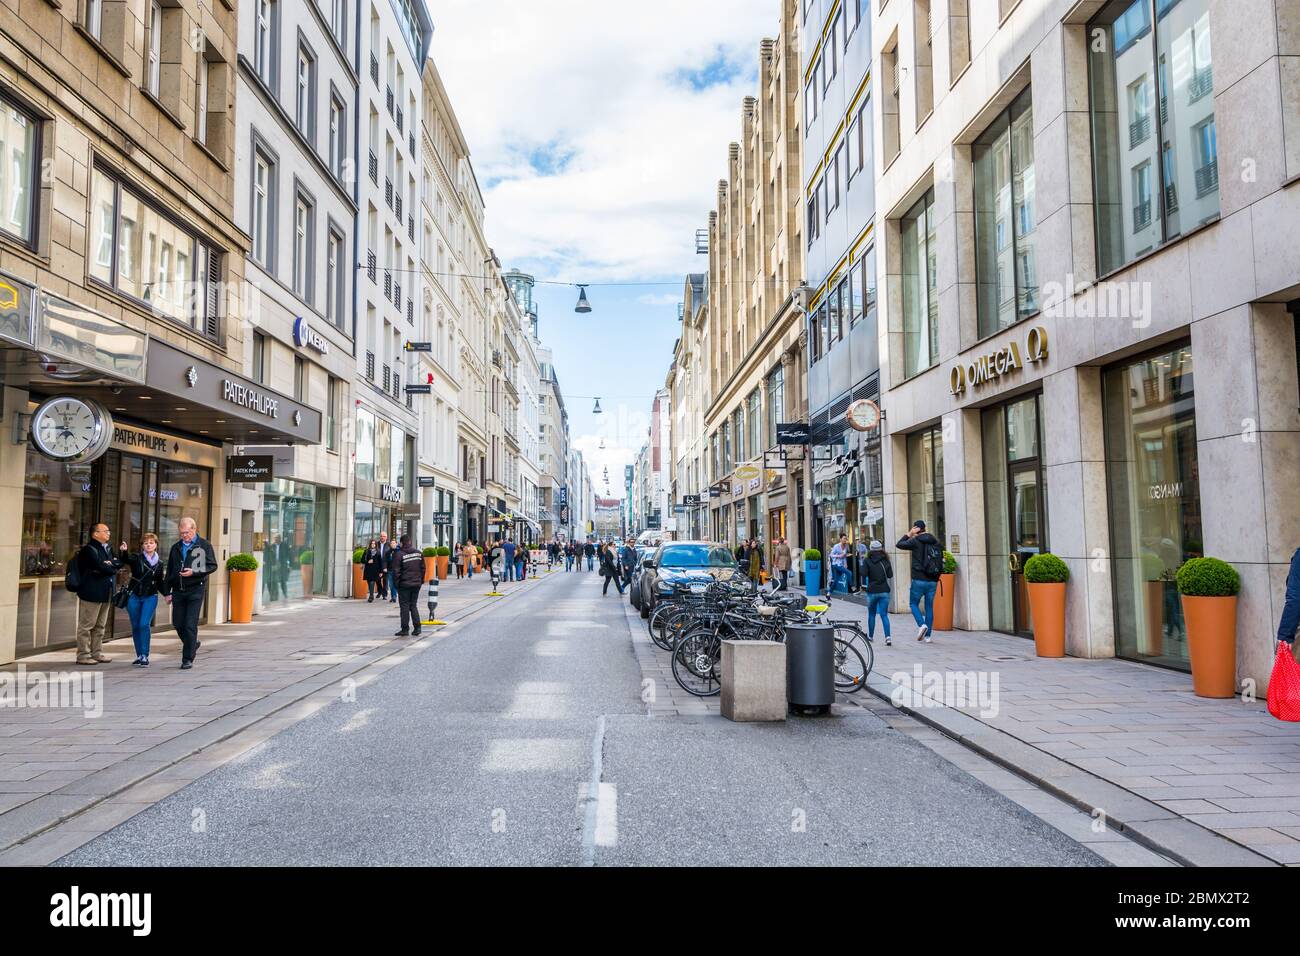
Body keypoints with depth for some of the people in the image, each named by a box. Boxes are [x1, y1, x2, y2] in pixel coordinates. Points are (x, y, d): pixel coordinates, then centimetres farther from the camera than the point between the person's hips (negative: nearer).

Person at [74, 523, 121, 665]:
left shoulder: (107, 549, 18)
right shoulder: (89, 549, -10)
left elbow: (119, 563, 8)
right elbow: (101, 567, -21)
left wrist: (109, 565, -11)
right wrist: (112, 568, -3)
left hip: (105, 593, 9)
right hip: (92, 592, -9)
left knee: (100, 626, 13)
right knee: (86, 625, -2)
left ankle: (97, 653, 20)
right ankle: (83, 655, 3)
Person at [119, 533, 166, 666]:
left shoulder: (159, 563, 7)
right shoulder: (136, 558, -1)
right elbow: (126, 560, -25)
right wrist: (124, 551, -46)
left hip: (150, 597, 0)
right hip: (134, 596, 0)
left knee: (144, 624, -14)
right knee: (135, 626, 6)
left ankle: (145, 656, -10)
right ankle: (139, 655, 18)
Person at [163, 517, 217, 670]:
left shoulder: (204, 546, 1)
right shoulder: (175, 548, 15)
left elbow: (212, 565, -4)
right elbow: (169, 571, 18)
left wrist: (194, 572, -18)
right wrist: (167, 592, 13)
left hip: (195, 590, -5)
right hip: (178, 591, 5)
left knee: (190, 626, -7)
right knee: (178, 624, 6)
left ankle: (188, 659, 1)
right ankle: (193, 645, 32)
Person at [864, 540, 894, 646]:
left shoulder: (868, 561, -5)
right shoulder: (885, 560, 1)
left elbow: (864, 574, -15)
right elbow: (890, 575, 0)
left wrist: (864, 584, 3)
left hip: (872, 591, -1)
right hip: (884, 591, 1)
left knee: (871, 614, 17)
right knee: (884, 615, 1)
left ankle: (870, 636, 27)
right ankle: (888, 637, -14)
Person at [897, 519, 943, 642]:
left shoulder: (915, 541, -8)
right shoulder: (936, 543, 8)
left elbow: (899, 544, 3)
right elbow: (941, 561, 12)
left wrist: (909, 534, 8)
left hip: (919, 580, -4)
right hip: (933, 581, 5)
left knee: (913, 603, 10)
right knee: (929, 607, 10)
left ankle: (921, 624, -14)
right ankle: (927, 636, 11)